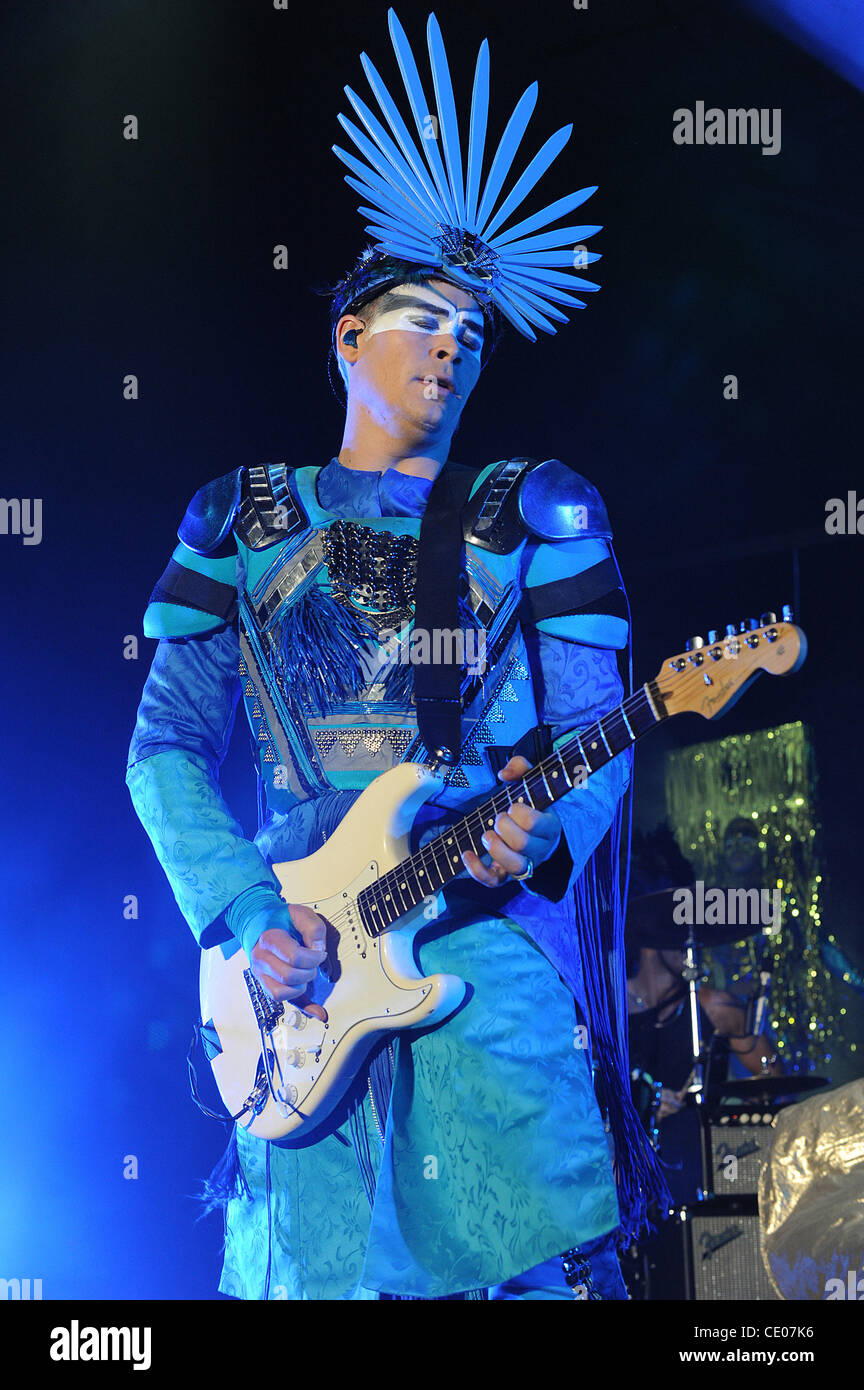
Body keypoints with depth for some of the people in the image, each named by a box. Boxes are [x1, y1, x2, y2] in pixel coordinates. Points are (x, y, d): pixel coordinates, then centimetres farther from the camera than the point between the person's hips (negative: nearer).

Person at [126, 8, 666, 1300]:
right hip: (304, 965, 1)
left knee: (550, 1274, -8)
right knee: (308, 1274, 2)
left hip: (491, 942, -1)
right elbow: (167, 745, 8)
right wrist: (247, 919, -7)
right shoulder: (246, 518, 14)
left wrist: (540, 834, -18)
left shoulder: (533, 514, 12)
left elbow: (597, 734, 5)